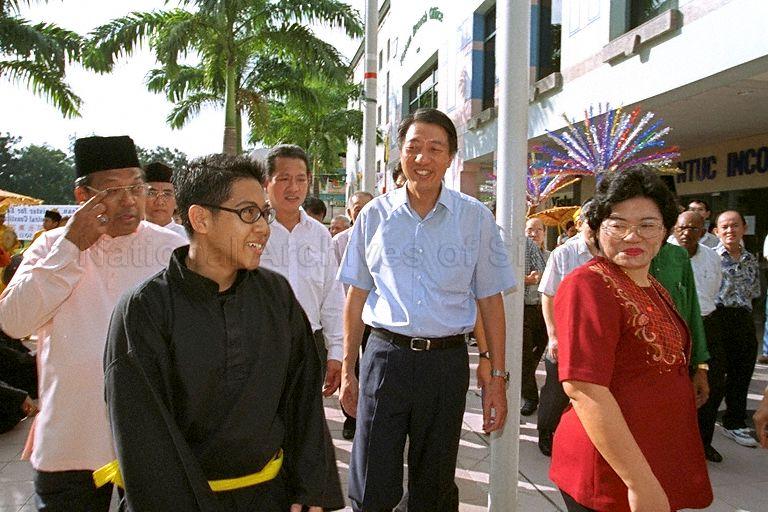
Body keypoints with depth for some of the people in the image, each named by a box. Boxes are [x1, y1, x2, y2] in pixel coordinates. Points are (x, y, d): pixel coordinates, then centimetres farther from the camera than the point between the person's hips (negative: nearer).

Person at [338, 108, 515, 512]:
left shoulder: (475, 218, 0)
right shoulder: (375, 215, 2)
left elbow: (490, 301, 3)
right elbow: (357, 297, 8)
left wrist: (496, 378, 0)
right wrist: (348, 371, 8)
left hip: (447, 361, 0)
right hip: (385, 356, 0)